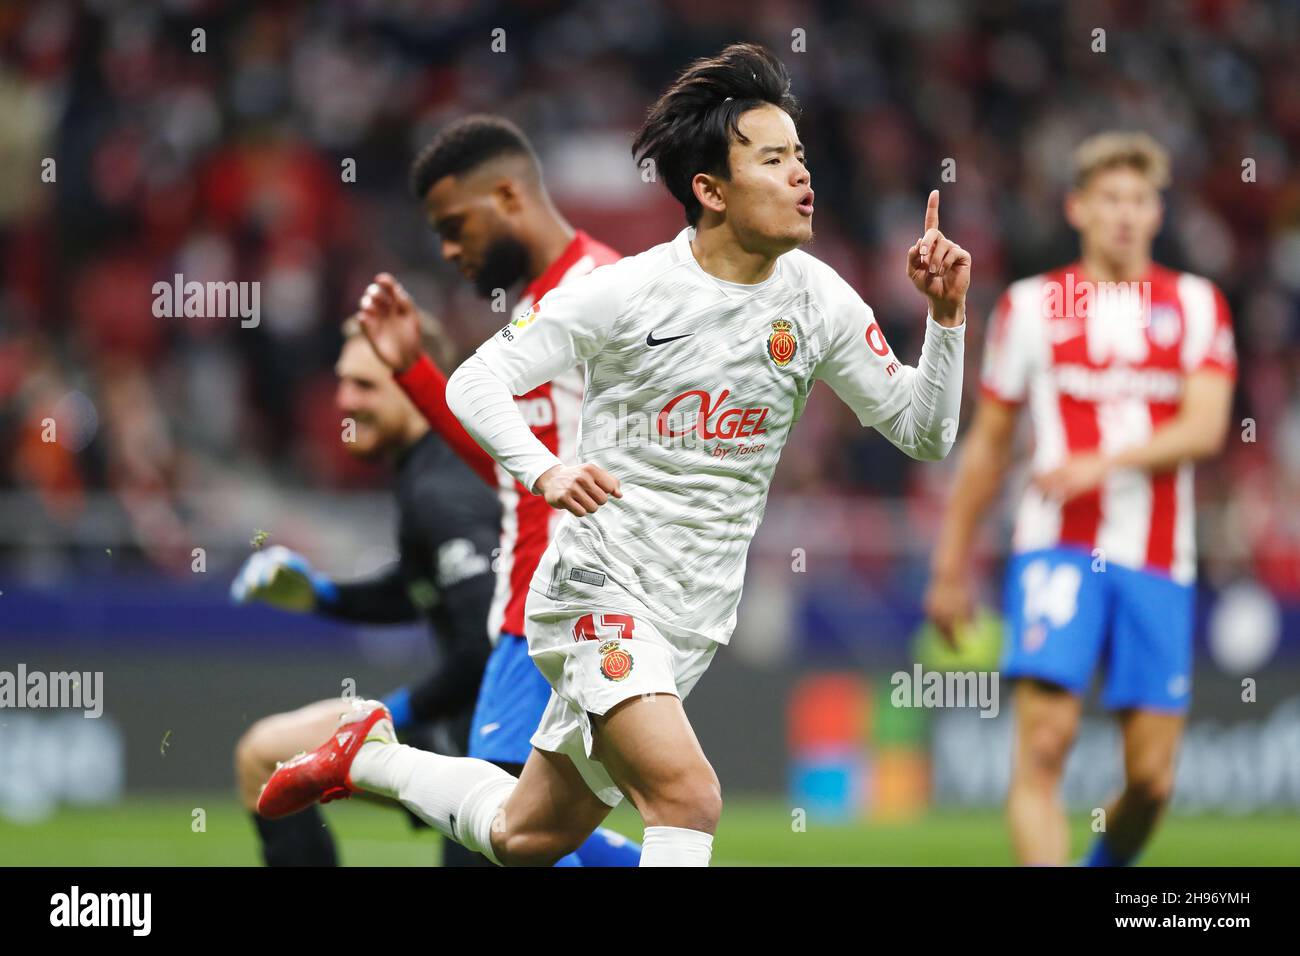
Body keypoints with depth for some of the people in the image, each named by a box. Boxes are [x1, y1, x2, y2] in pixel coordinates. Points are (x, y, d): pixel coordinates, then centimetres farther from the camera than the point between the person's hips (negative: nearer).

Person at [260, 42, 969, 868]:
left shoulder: (820, 300, 0)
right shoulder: (632, 292, -13)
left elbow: (924, 432, 6)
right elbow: (476, 382, -10)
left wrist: (947, 317, -10)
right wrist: (544, 471, -29)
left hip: (696, 620, 6)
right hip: (600, 587, -6)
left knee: (527, 837, 17)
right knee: (688, 798, -29)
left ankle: (368, 756, 42)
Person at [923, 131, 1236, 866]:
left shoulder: (1197, 305, 9)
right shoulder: (1030, 306, 8)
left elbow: (1206, 428, -5)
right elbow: (989, 444, 15)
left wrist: (1105, 462, -21)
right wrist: (953, 566, 16)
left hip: (1159, 562, 1)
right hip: (1058, 549, -1)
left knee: (1152, 778, -1)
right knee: (1044, 743, -19)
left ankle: (1110, 861, 29)